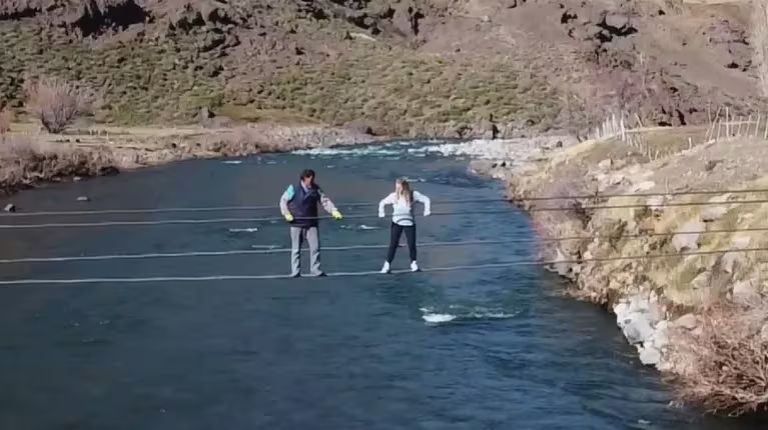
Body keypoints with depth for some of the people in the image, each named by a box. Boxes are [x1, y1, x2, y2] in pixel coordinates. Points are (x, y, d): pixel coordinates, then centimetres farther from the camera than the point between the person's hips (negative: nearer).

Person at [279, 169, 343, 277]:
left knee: (315, 247, -3)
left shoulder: (316, 189, 4)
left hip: (311, 224, 2)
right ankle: (295, 271, 12)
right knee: (296, 249, 4)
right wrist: (287, 214, -10)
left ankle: (315, 270, 5)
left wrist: (334, 211, -11)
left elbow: (325, 201, 4)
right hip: (296, 224, -2)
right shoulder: (293, 189, -5)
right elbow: (283, 201, 3)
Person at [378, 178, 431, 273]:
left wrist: (427, 211, -9)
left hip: (409, 223, 0)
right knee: (393, 244, -6)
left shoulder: (413, 195, -7)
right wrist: (381, 213, -1)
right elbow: (382, 202, 10)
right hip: (396, 223, 0)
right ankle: (387, 265, 1)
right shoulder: (393, 196, -5)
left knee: (412, 244, 2)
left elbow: (426, 200, 1)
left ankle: (413, 263, 23)